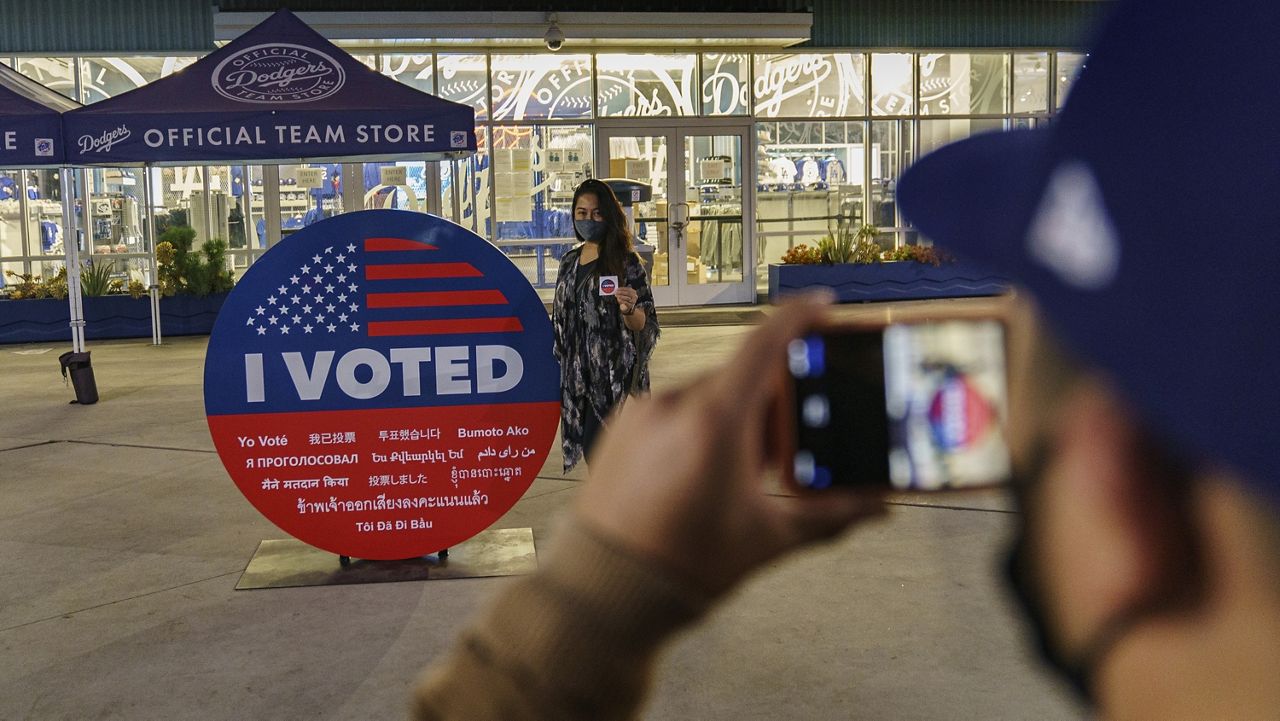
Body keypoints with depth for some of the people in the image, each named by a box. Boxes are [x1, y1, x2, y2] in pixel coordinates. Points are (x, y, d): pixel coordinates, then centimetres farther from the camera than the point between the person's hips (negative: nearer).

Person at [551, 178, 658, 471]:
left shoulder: (626, 262, -7)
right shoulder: (569, 262, 11)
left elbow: (642, 326, -7)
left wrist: (630, 309, -28)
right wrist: (559, 368, 18)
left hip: (613, 377, -6)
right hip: (577, 376, 6)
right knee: (592, 451, 12)